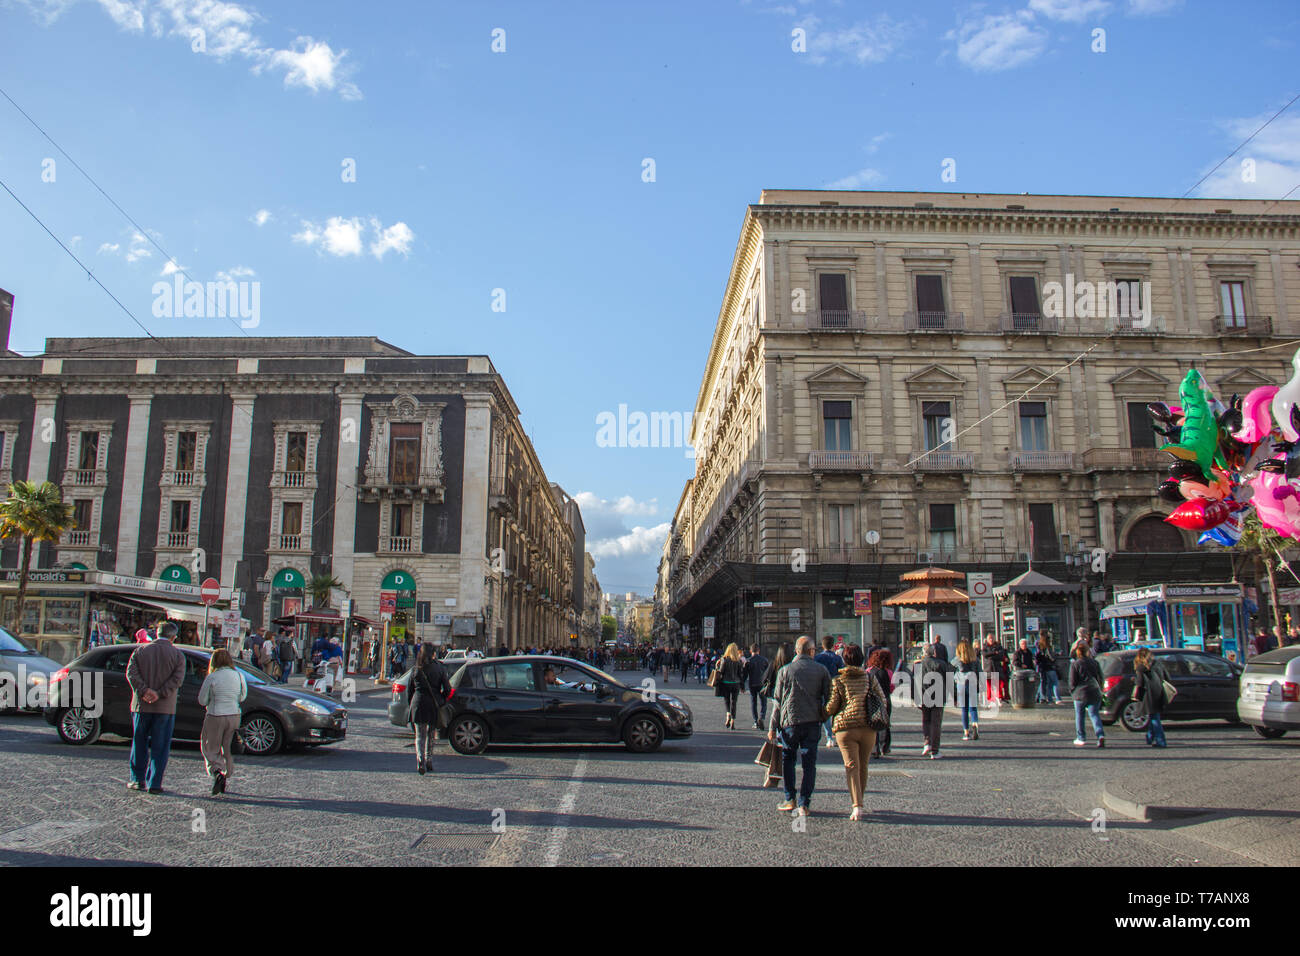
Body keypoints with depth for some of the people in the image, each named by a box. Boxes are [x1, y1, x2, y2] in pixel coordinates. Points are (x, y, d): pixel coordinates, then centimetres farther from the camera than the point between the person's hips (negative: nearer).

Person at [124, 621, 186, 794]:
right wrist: (159, 694, -14)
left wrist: (144, 691, -11)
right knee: (160, 747, 3)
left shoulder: (140, 650, 6)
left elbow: (131, 673, -5)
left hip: (141, 705, 2)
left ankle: (137, 780, 20)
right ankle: (154, 783, 2)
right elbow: (177, 679, -12)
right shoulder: (177, 655, 0)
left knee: (139, 744, 15)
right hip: (165, 708, -2)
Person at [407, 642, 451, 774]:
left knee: (419, 735, 4)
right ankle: (428, 761, 23)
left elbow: (409, 691, 8)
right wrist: (441, 702, 15)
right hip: (433, 705, 0)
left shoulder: (415, 670, 2)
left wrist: (410, 706, 19)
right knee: (430, 734, 18)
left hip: (418, 704, 0)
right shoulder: (439, 669, -2)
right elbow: (447, 689, -2)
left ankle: (420, 759, -17)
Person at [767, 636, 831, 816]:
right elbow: (828, 698, 2)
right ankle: (804, 804, 3)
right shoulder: (821, 670, 2)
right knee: (809, 764, 6)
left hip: (790, 722, 0)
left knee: (788, 760, 15)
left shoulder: (785, 671, 0)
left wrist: (772, 727, 5)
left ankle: (790, 800, 13)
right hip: (813, 722, 1)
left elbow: (777, 700, 1)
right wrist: (823, 716, 16)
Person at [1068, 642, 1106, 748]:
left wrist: (1072, 691, 9)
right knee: (1095, 715, 3)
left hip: (1080, 694, -3)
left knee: (1079, 716, 11)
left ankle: (1080, 738, 17)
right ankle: (1101, 735, -17)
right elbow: (1100, 678, 10)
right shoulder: (1094, 662, 6)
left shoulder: (1075, 664, -6)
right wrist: (1098, 689, 21)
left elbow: (1073, 681, -7)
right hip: (1095, 693, 3)